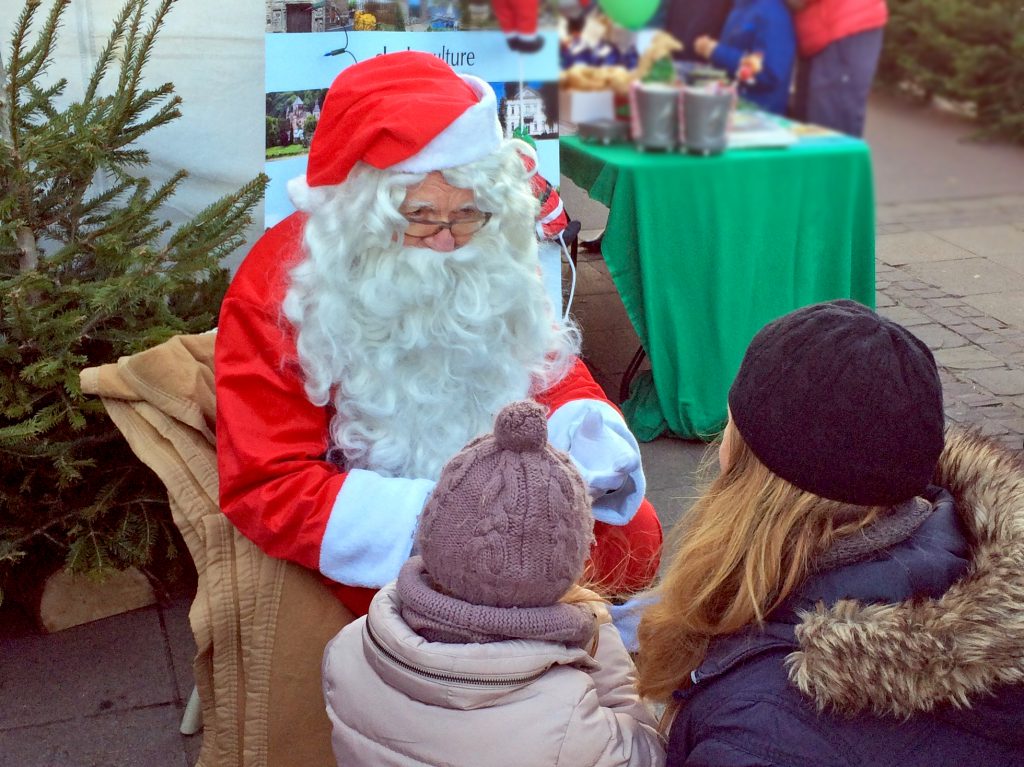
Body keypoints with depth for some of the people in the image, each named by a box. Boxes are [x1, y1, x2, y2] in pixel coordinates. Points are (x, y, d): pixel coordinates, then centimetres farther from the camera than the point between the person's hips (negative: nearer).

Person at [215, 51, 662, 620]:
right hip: (370, 538, -5)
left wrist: (585, 443, -19)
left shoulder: (491, 263, -8)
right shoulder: (277, 290, -21)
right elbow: (265, 489, -22)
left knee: (630, 534, -8)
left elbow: (548, 369, 5)